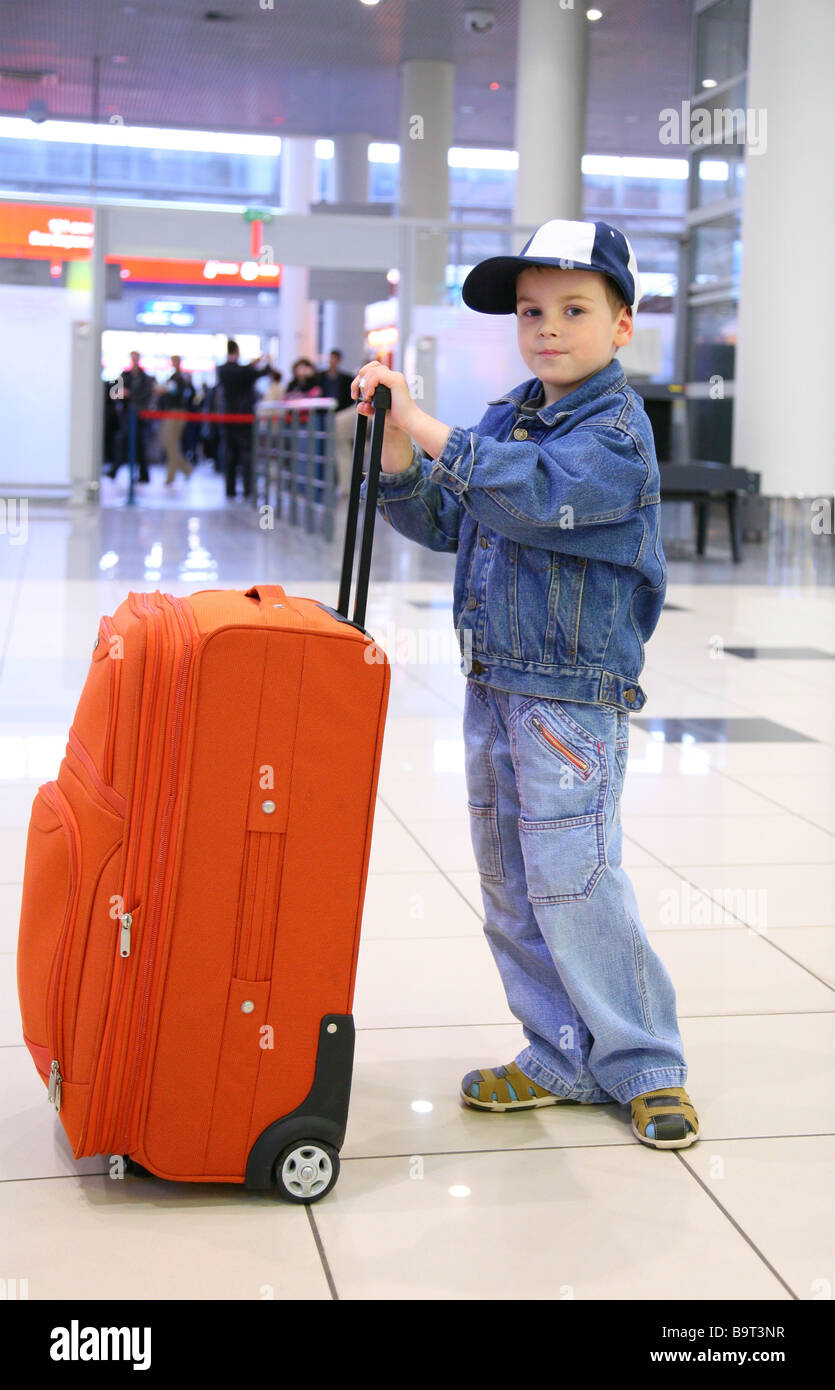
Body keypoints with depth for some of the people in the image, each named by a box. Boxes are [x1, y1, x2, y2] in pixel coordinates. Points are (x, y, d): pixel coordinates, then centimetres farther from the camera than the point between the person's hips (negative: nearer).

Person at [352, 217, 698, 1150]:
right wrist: (395, 443, -3)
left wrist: (433, 431, -23)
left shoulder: (617, 428, -12)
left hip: (574, 695, -8)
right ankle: (563, 1058, 25)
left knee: (573, 882, -6)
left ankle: (644, 1065, 12)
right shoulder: (503, 419, 12)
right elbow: (438, 522, 12)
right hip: (493, 682, 8)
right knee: (509, 887, 12)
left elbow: (535, 493, -29)